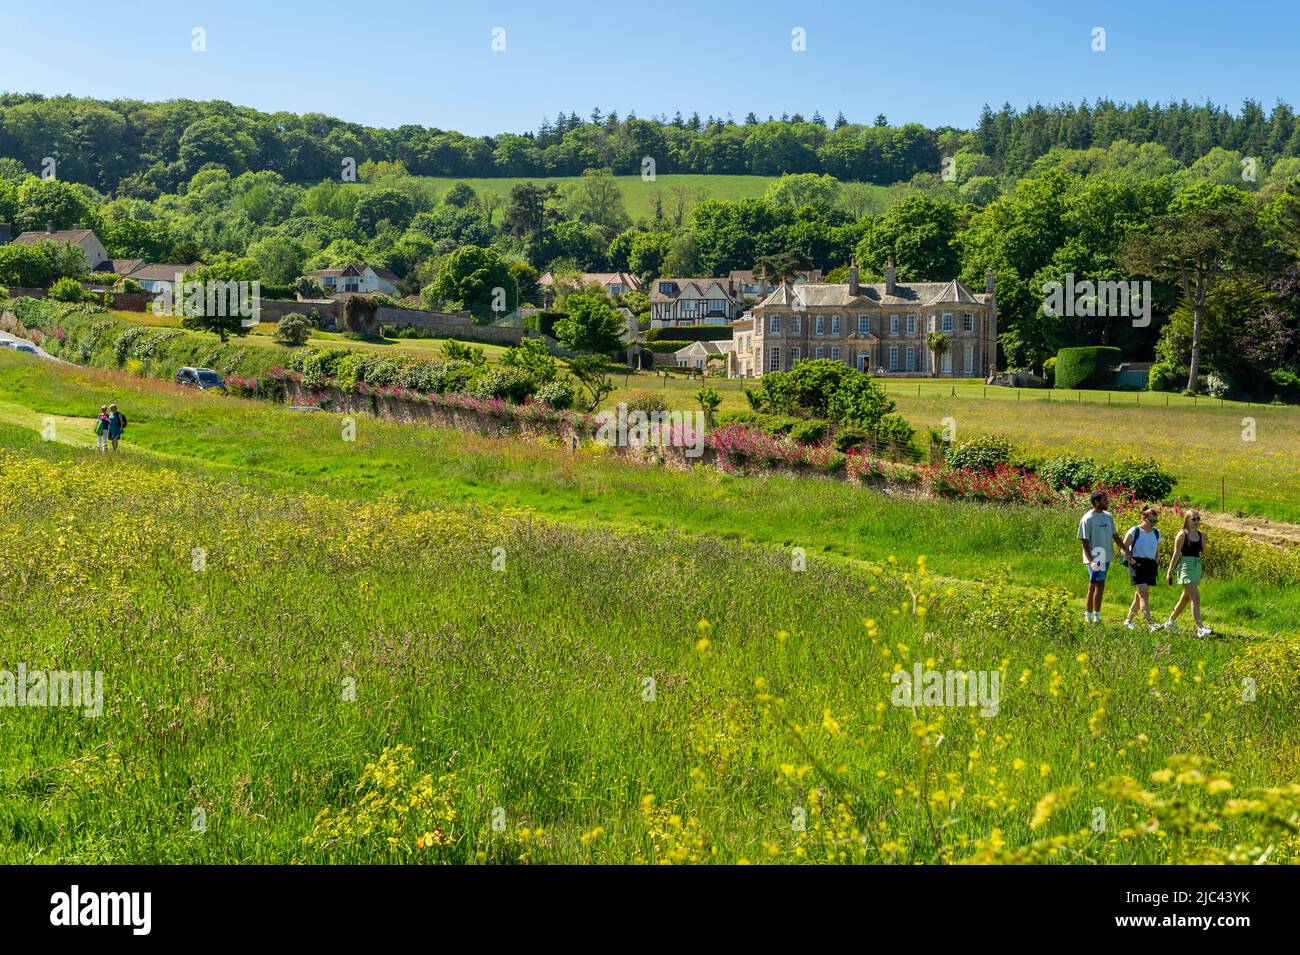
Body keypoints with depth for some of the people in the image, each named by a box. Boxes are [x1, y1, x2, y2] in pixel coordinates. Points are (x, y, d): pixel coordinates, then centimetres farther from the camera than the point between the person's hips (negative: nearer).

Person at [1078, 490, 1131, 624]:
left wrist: (1125, 550, 12)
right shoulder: (1088, 519, -11)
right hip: (1095, 558, -7)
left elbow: (1115, 536, 18)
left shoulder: (1108, 516, 10)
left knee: (1093, 586, 11)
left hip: (1106, 557, 7)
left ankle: (1088, 615, 16)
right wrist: (1090, 561, -19)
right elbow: (1084, 542, -12)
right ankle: (1096, 616, -2)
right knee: (1100, 585, -9)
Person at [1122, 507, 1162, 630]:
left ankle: (1128, 620, 24)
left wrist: (1157, 564, 11)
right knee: (1144, 594, -15)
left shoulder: (1157, 533, 11)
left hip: (1150, 564, 6)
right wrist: (1131, 560, -14)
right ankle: (1150, 623, -22)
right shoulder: (1134, 531, -5)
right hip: (1137, 564, -6)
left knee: (1139, 595, 10)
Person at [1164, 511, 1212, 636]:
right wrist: (1169, 572, -6)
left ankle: (1171, 621, 33)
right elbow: (1176, 554, -6)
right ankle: (1200, 628, -20)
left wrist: (1204, 540, -11)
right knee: (1195, 598, -16)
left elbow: (1204, 553, 4)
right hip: (1186, 566, -7)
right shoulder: (1182, 535, -7)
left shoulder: (1200, 534, 9)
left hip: (1197, 566, 7)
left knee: (1186, 598, 17)